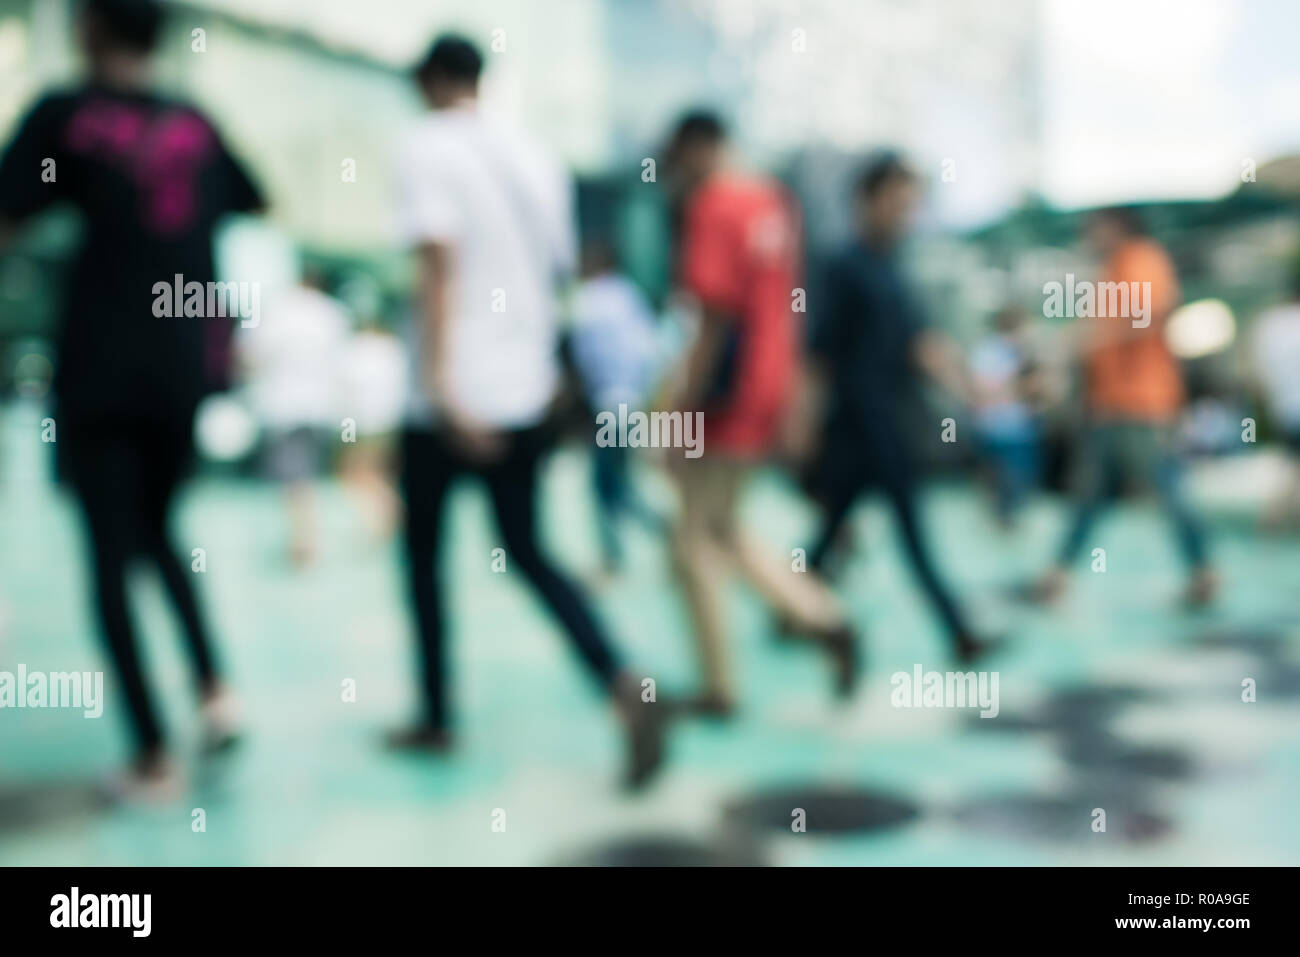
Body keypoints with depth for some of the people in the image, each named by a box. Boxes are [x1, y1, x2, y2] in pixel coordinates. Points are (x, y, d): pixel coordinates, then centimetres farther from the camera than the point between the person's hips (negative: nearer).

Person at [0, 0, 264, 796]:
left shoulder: (65, 114, -3)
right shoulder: (195, 123, 9)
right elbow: (256, 205, 23)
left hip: (101, 372, -4)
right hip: (187, 369, 4)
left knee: (112, 556, 5)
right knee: (157, 530, 23)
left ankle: (155, 755, 6)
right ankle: (215, 684, 7)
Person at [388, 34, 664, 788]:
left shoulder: (429, 148, -5)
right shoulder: (535, 155, 13)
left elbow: (440, 264, -18)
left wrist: (441, 382, -24)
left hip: (451, 396, -5)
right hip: (524, 391, 5)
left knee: (423, 551, 13)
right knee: (528, 553, 12)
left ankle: (438, 718, 21)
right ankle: (625, 689, -8)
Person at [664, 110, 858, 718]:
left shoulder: (712, 207, -13)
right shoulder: (773, 202, 13)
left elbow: (717, 315, -20)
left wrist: (685, 409, -17)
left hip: (729, 397, -8)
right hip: (771, 390, 9)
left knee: (694, 544, 4)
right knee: (719, 529, 21)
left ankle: (719, 690, 12)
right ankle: (820, 616, 13)